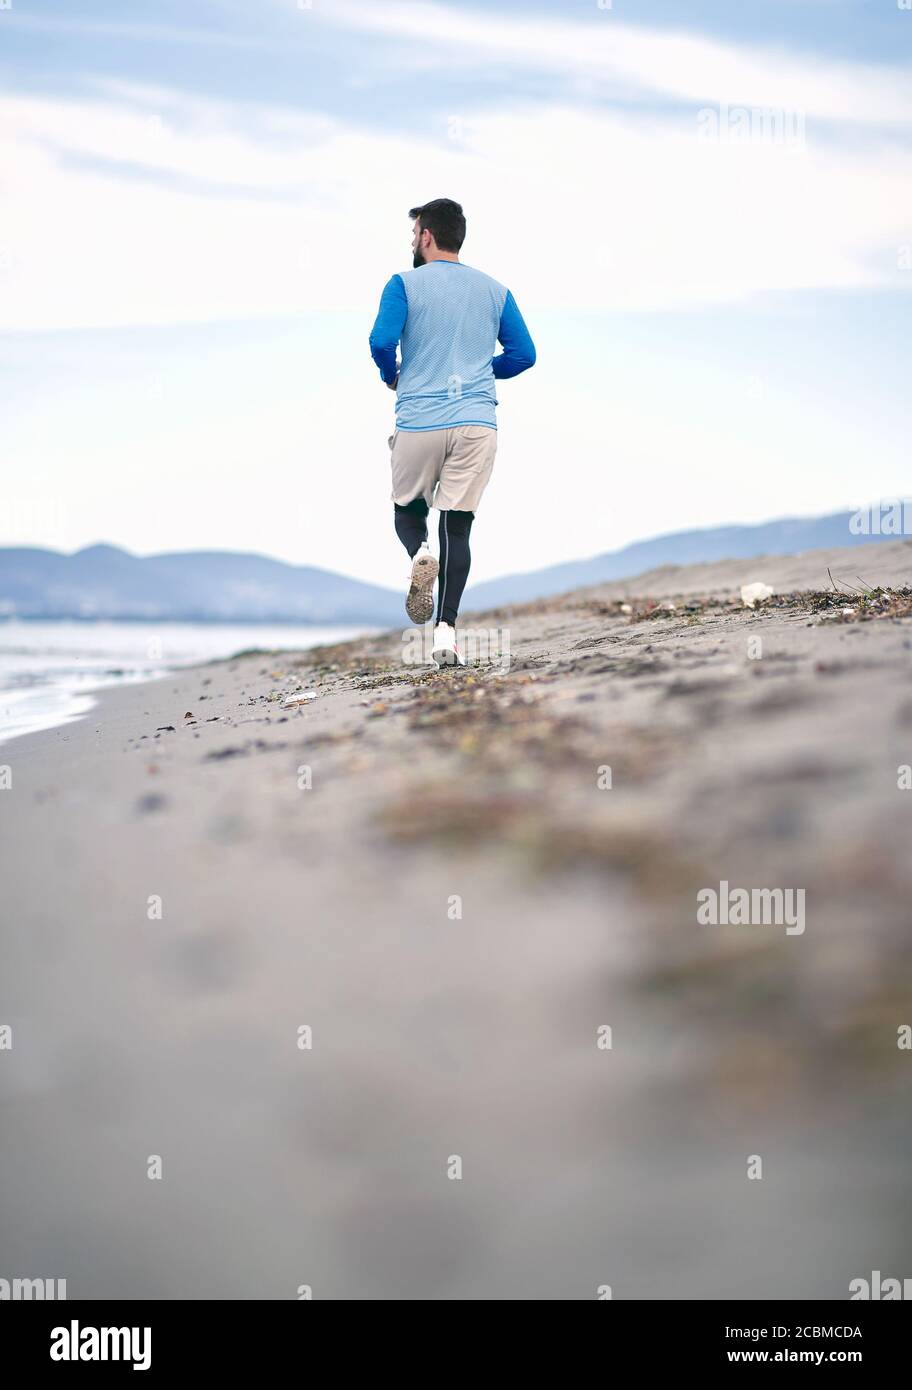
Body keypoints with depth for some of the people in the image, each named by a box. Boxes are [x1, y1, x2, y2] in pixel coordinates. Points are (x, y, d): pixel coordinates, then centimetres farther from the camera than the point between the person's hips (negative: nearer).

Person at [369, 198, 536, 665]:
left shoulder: (404, 284, 0)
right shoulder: (495, 291, 11)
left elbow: (381, 341, -12)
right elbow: (523, 354, 9)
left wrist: (392, 377, 8)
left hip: (419, 421, -2)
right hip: (477, 422, 2)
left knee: (408, 507, 20)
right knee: (457, 526, 5)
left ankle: (419, 554, -15)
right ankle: (446, 629, -7)